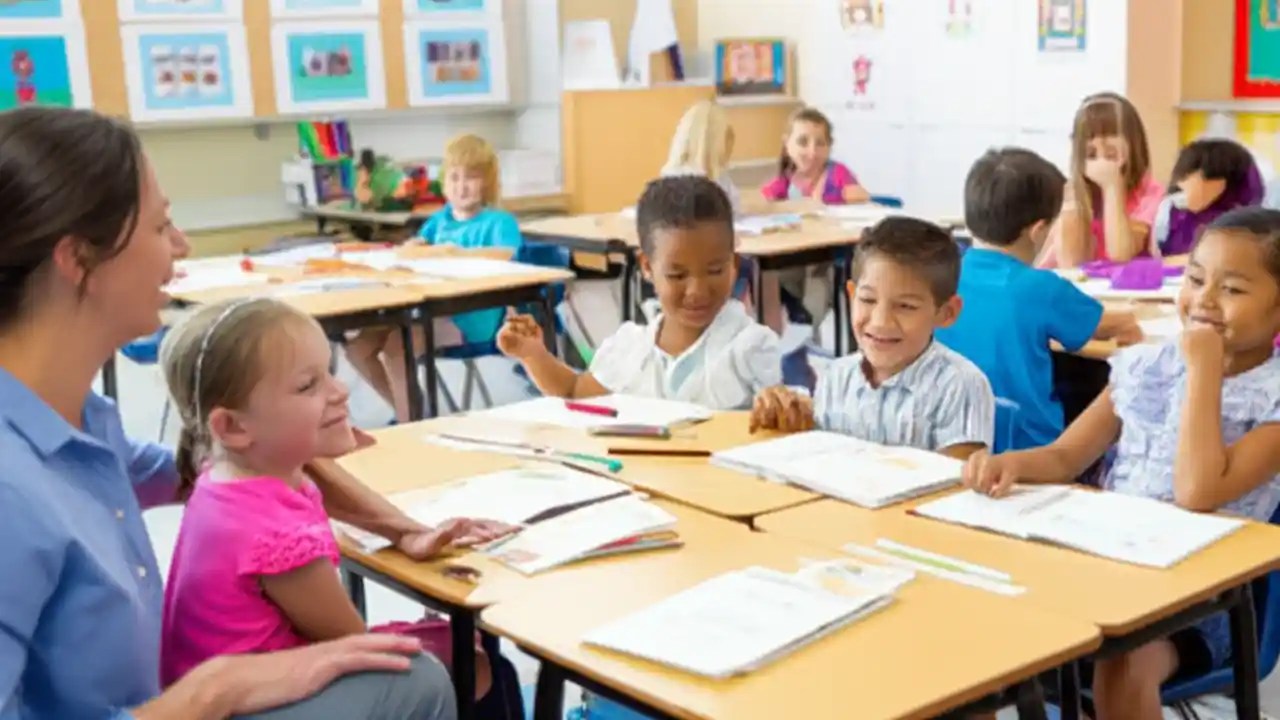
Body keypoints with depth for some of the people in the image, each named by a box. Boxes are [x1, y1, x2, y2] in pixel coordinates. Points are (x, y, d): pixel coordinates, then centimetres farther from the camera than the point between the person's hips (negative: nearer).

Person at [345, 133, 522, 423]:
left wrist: (460, 253, -31)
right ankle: (406, 410, 13)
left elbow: (506, 254, -23)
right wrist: (433, 251, -15)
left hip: (470, 317, -8)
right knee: (357, 346, -2)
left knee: (397, 345, -30)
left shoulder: (499, 221, -3)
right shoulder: (440, 218, 19)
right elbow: (411, 250, 8)